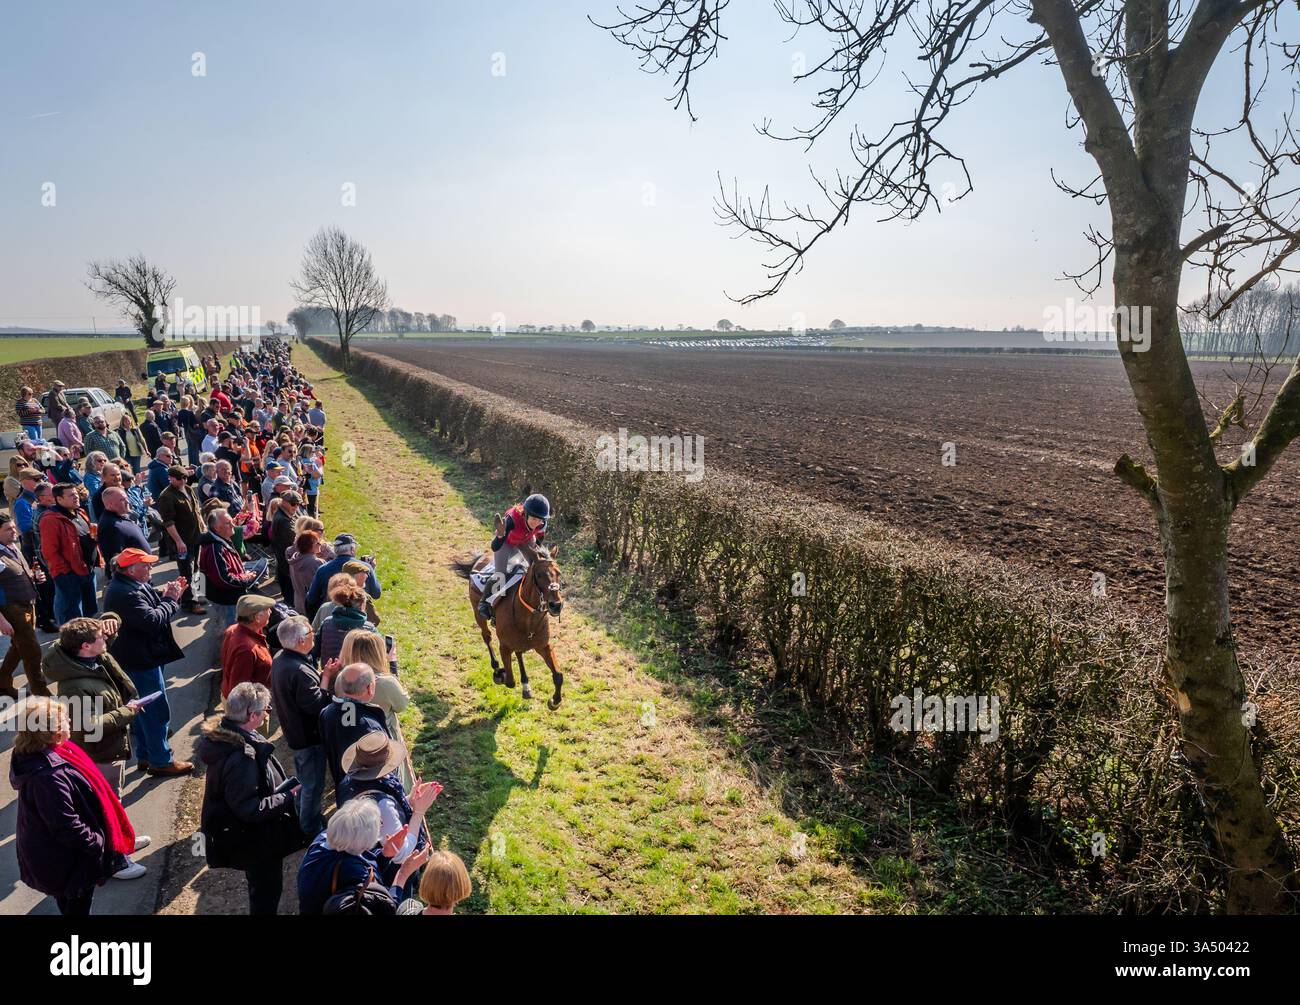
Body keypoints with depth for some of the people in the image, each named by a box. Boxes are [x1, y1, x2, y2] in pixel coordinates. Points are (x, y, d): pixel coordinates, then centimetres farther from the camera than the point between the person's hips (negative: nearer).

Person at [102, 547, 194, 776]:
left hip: (139, 659, 11)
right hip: (140, 661, -11)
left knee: (143, 710, 20)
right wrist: (170, 599, -17)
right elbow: (152, 620, -30)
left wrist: (167, 595, -4)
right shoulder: (125, 594, -26)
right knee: (157, 712, -1)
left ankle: (145, 757, 32)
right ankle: (161, 761, 10)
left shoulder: (132, 585, 7)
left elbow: (151, 605, 14)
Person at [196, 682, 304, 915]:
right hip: (256, 842, -9)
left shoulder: (226, 733, -6)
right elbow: (249, 809, -32)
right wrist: (288, 797, -23)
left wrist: (285, 787, 7)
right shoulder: (241, 759, -36)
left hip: (251, 833, 9)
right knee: (267, 890, 13)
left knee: (262, 887, 30)